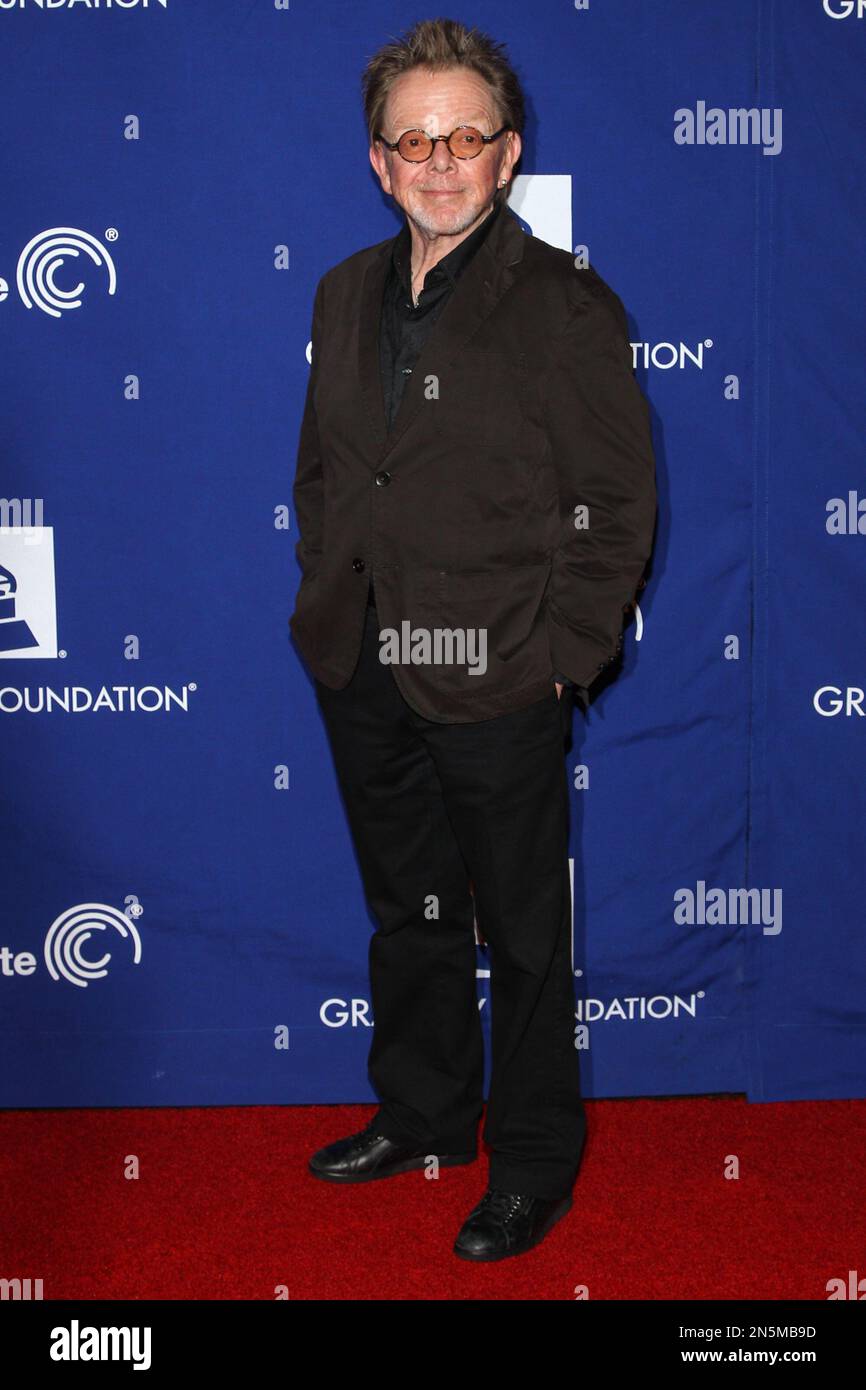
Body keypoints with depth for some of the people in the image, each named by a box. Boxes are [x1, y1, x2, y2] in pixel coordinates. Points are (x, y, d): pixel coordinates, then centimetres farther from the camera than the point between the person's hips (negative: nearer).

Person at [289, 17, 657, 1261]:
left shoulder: (567, 306, -11)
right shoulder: (348, 293, 8)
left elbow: (617, 505, -10)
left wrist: (560, 658, -13)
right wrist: (329, 599, 9)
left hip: (494, 685, -6)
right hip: (361, 676, 6)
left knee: (522, 932, 10)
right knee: (409, 913, 21)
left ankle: (535, 1155, 29)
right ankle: (422, 1113, 41)